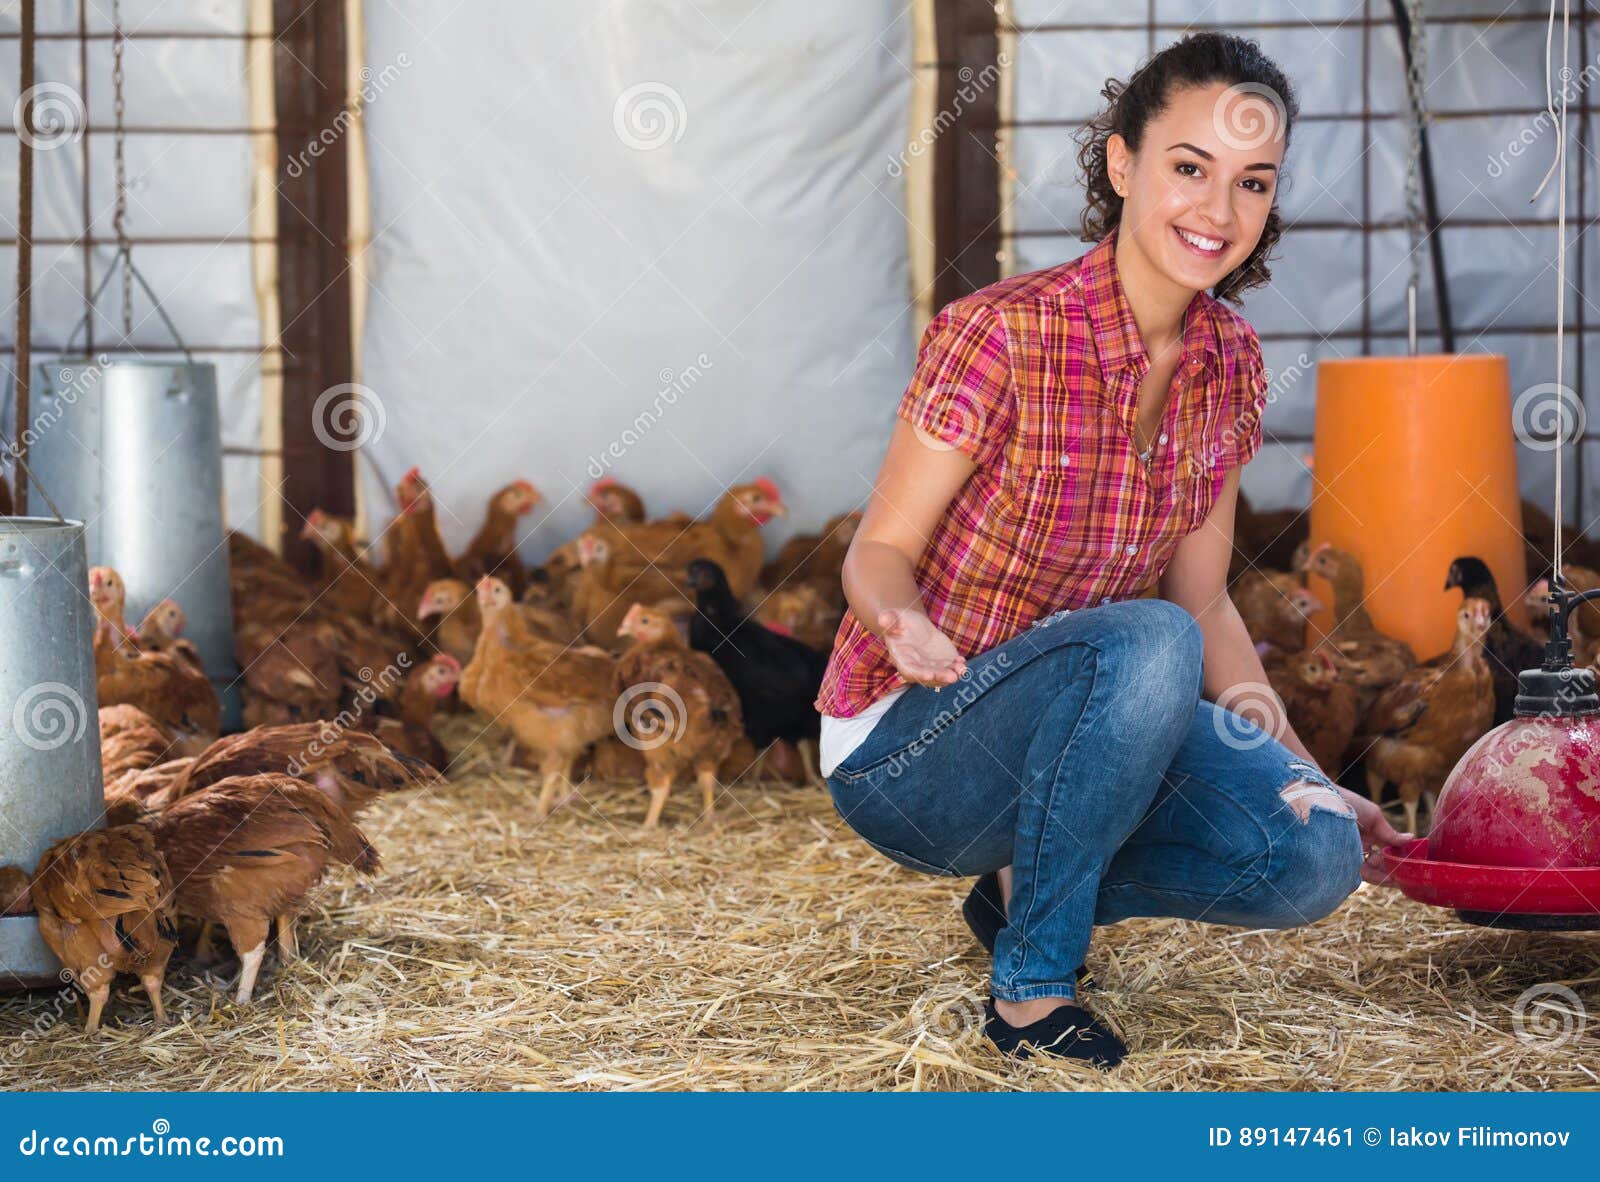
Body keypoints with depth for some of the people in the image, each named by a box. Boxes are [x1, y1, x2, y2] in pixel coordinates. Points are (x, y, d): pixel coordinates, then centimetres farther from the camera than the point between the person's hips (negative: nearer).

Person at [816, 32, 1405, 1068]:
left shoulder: (1231, 364, -1)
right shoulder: (1001, 336, -20)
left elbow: (1205, 599, 7)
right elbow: (879, 552, -14)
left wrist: (1301, 775, 1)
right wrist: (905, 624, -36)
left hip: (1076, 724, 6)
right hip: (901, 750, -6)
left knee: (1319, 857, -15)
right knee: (1146, 642, -34)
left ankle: (1031, 884, 9)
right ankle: (1030, 985, -18)